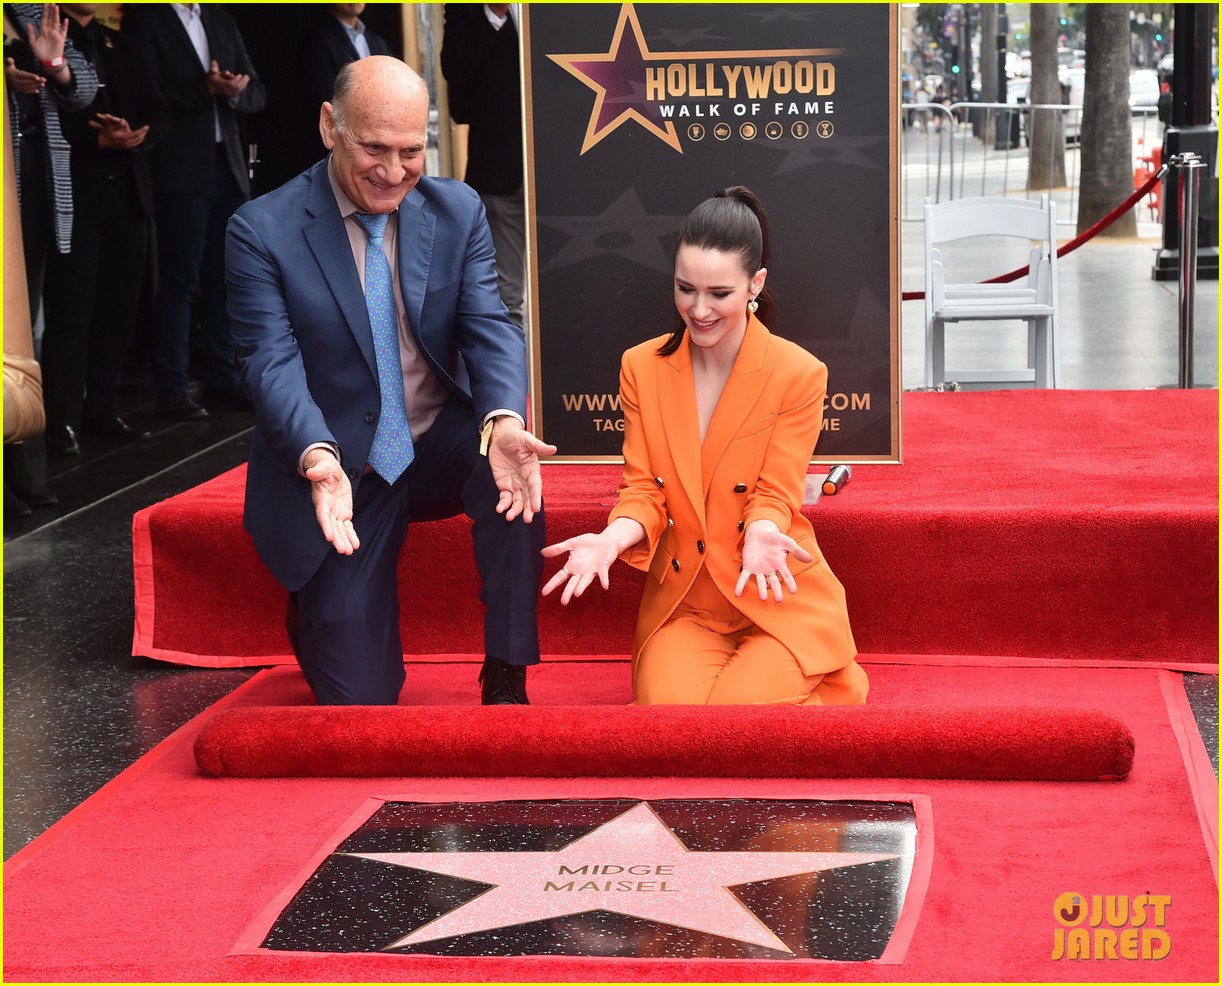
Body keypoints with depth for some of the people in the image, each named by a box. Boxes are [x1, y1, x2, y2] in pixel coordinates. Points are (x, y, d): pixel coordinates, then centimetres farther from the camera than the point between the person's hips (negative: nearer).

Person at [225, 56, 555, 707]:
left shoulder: (458, 211, -1)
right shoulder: (262, 231, -11)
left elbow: (488, 328, -9)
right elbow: (271, 363, -18)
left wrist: (502, 423, -31)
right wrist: (318, 458, -38)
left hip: (440, 446, 3)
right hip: (334, 475, -2)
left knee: (510, 471, -33)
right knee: (359, 698, -7)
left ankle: (505, 680, -16)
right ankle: (320, 606, 31)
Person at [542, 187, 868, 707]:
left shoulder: (799, 374, -8)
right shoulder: (642, 367, 2)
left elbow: (774, 494, -7)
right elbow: (643, 489, 0)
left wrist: (761, 532, -31)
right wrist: (612, 540, -23)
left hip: (778, 596, -2)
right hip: (683, 601, 2)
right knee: (672, 705, -24)